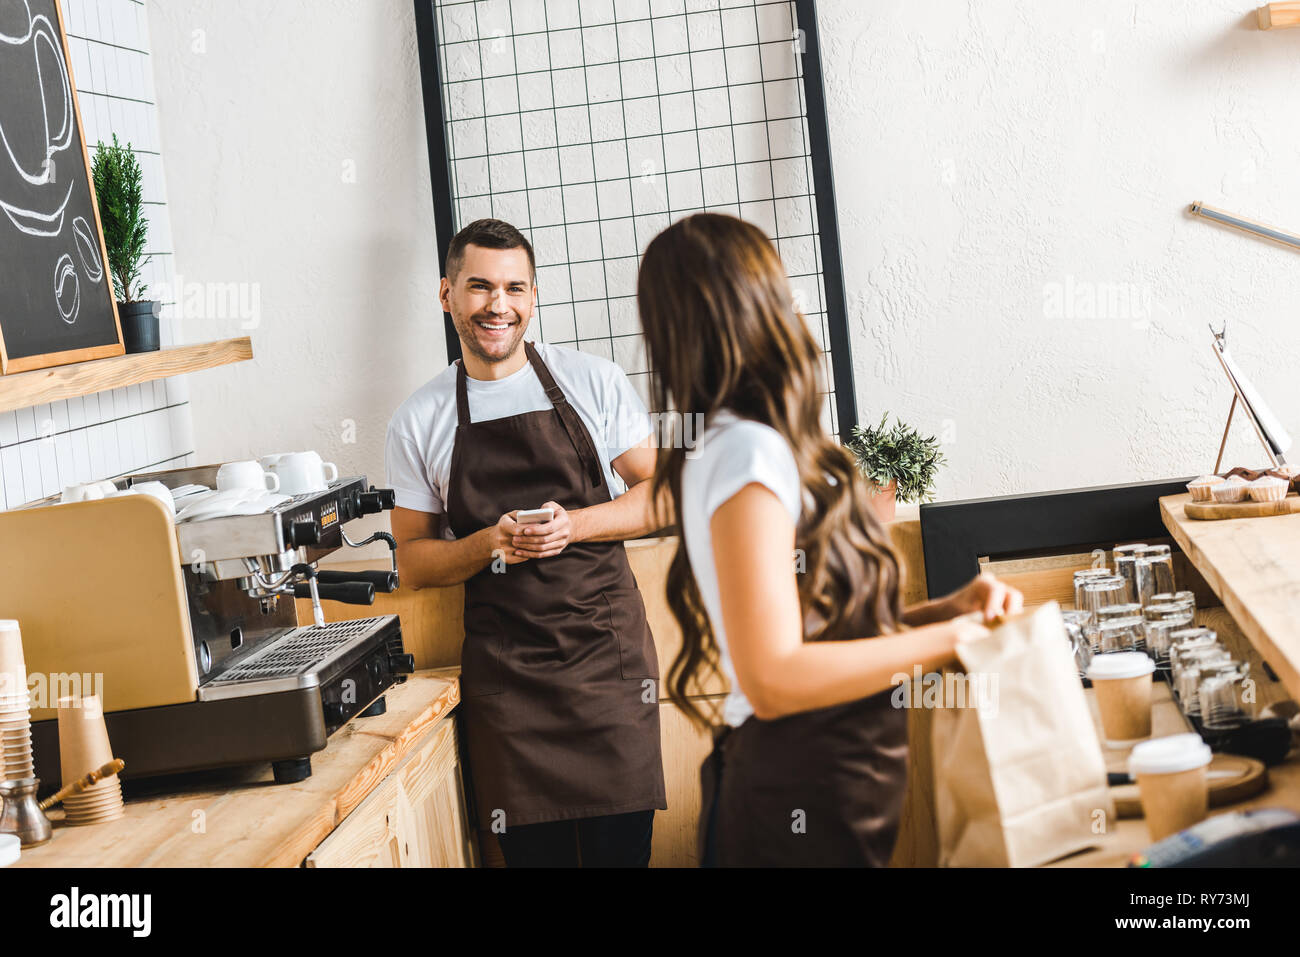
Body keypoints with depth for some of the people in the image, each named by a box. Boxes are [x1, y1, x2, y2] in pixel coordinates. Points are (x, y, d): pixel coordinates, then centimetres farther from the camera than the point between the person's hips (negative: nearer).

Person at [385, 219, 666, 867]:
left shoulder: (594, 382, 4)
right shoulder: (418, 422, 5)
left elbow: (658, 495, 7)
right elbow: (413, 564, 8)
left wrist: (574, 526, -11)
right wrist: (492, 543, -11)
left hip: (607, 649, 0)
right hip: (504, 668, 0)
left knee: (622, 841, -2)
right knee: (532, 847, 0)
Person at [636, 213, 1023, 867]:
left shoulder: (733, 445, 10)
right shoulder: (749, 453, -18)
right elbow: (773, 678, -23)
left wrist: (951, 610, 1)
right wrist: (940, 641, -15)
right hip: (806, 807, -9)